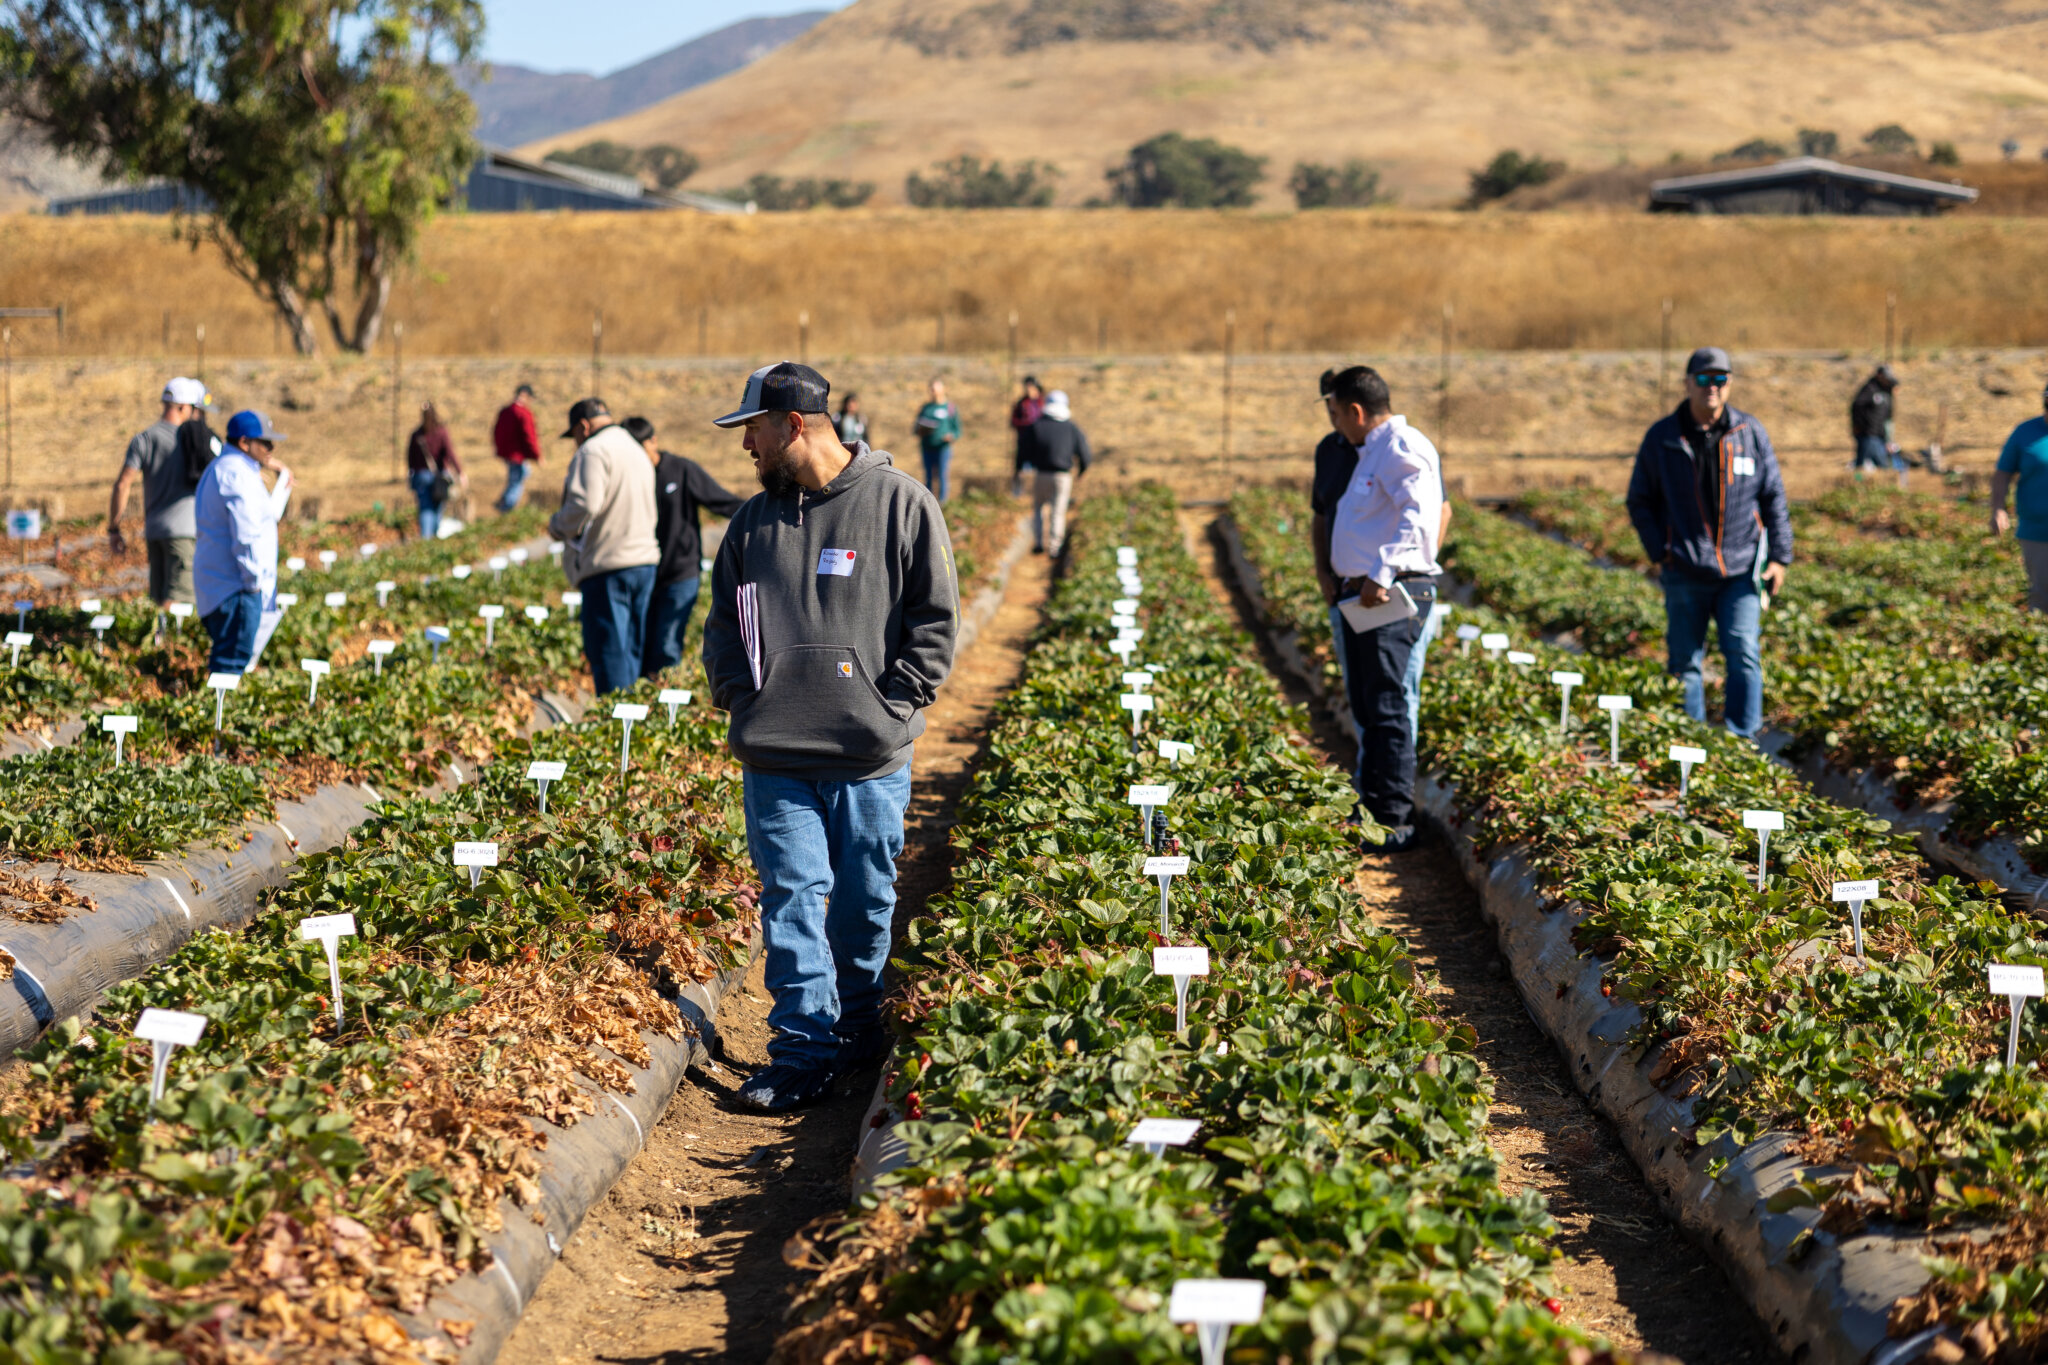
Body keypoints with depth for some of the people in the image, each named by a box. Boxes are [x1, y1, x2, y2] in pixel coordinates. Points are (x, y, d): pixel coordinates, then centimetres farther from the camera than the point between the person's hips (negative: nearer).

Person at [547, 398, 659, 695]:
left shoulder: (593, 451, -9)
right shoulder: (637, 451, 20)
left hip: (607, 566, -9)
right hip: (645, 560, 9)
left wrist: (557, 526, -4)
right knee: (632, 652, 13)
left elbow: (585, 504, -22)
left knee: (608, 652, -7)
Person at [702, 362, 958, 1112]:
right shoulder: (755, 519, 12)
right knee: (792, 896, -4)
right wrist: (738, 697, 3)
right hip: (774, 755, 3)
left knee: (865, 902, 7)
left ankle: (857, 1024, 27)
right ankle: (804, 1047, -1)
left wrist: (894, 705, -8)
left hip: (870, 758, -3)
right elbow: (723, 622, 20)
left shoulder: (898, 502, -2)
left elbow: (935, 618, -1)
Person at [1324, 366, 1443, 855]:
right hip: (1366, 595, 11)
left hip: (1392, 595, -11)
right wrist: (1343, 580, 20)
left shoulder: (1403, 449, -13)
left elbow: (1419, 515, -26)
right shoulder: (1373, 451, 21)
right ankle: (1370, 808, 22)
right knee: (1366, 706, 14)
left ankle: (1394, 823, -7)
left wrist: (1382, 574, -32)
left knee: (1386, 709, -10)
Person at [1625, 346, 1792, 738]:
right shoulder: (1662, 438, 1)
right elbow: (1640, 501, 8)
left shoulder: (1750, 433, 3)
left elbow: (1774, 497, 8)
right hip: (1685, 573, 0)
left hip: (1741, 569, 0)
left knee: (1744, 654, -8)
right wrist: (1658, 552, -3)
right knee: (1685, 662, 5)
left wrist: (1779, 556, 2)